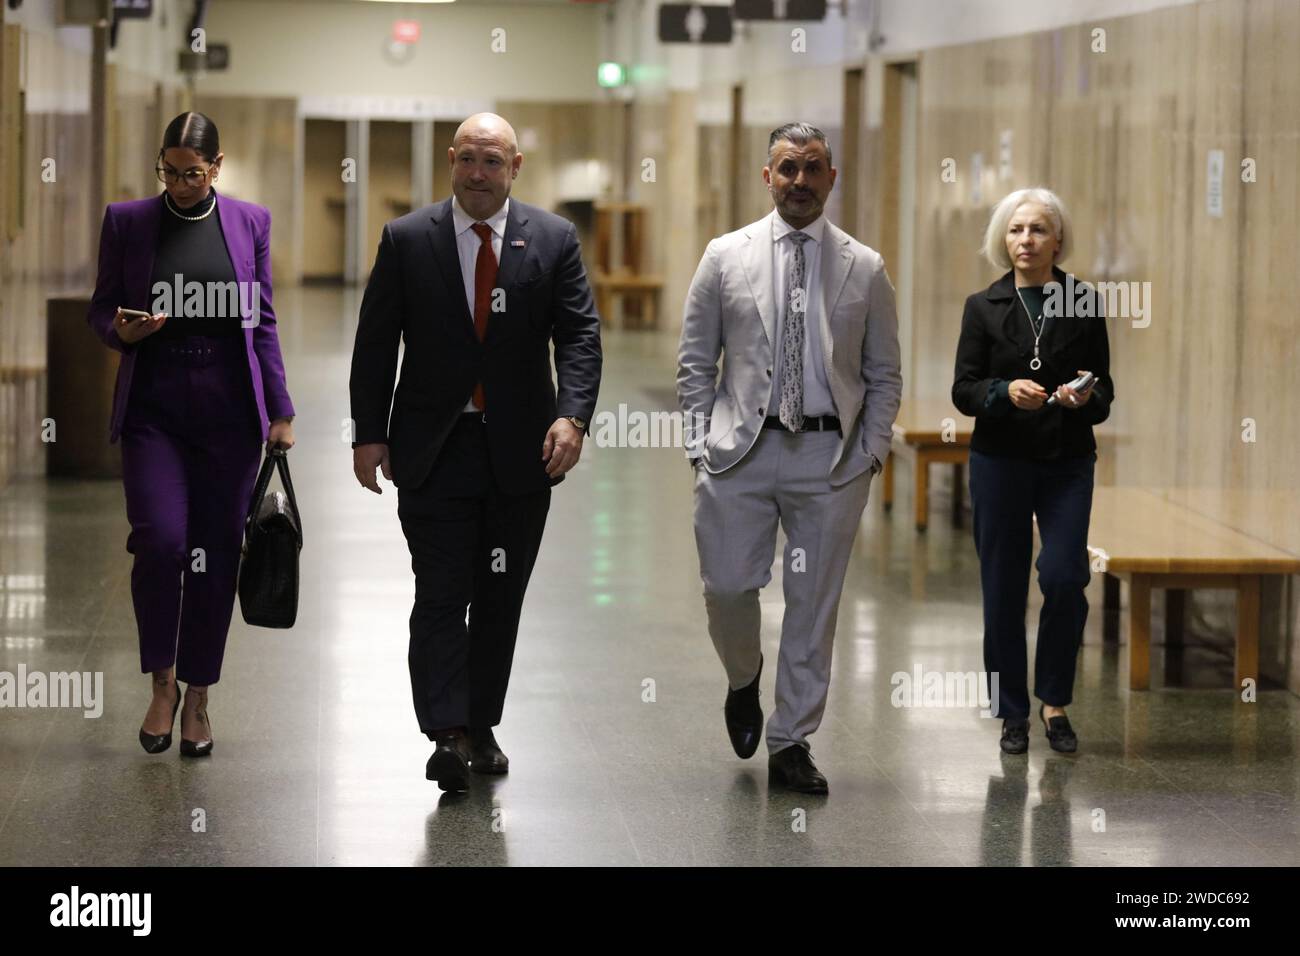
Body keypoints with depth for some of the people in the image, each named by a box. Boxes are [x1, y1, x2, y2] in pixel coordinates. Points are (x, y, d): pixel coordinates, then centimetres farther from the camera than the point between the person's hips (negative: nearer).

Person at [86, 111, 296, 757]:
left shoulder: (249, 222, 7)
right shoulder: (127, 221, 4)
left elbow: (263, 322, 10)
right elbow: (99, 311, 10)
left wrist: (280, 411, 6)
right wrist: (122, 330, -13)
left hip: (228, 409, 1)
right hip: (152, 407, -1)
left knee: (216, 553, 2)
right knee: (161, 541, -16)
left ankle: (197, 700, 14)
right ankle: (162, 684, 5)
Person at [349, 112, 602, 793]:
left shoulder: (554, 241, 3)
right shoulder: (407, 240, 1)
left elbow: (580, 335, -4)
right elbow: (375, 344, 3)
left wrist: (572, 416, -19)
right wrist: (369, 433, -4)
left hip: (522, 452, 2)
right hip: (434, 452, -2)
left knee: (501, 598, 9)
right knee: (441, 595, -8)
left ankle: (481, 728, 20)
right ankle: (447, 736, -12)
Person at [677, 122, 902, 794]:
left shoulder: (863, 268, 6)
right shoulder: (726, 257, 5)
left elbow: (883, 377, 10)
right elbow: (695, 363, 8)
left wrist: (871, 454, 0)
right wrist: (699, 444, 0)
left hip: (831, 455, 0)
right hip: (741, 448, 0)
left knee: (813, 604, 2)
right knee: (727, 587, -3)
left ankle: (791, 744, 11)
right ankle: (744, 679, 30)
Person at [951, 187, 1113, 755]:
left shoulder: (1085, 304, 3)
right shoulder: (983, 308, 3)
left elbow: (1104, 391, 6)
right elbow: (963, 390, -1)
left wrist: (1086, 397, -17)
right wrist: (1007, 391, -21)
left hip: (1068, 462, 0)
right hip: (1000, 461, 0)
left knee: (1064, 577, -14)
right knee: (1003, 588, 1)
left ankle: (1054, 702, 5)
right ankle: (1012, 714, 13)